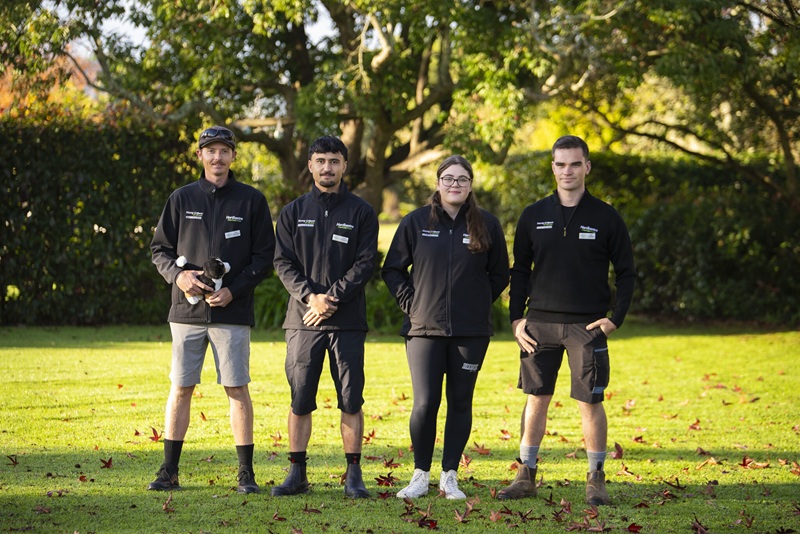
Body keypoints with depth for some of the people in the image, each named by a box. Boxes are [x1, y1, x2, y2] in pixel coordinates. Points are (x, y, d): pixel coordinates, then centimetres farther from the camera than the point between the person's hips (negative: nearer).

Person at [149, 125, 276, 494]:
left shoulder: (251, 201, 5)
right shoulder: (182, 199, 9)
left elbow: (264, 256, 3)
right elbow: (159, 248, 11)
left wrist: (234, 289, -10)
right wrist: (177, 274, -9)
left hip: (232, 311, -2)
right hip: (187, 310, 2)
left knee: (237, 389, -2)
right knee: (180, 388, 4)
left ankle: (246, 473, 3)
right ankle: (169, 471, 10)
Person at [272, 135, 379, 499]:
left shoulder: (361, 213, 6)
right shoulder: (293, 212, 11)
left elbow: (365, 263, -2)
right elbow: (283, 262, 3)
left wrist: (333, 298, -13)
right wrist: (310, 296, -13)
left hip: (347, 322, -1)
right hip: (302, 320, 1)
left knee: (351, 400, 0)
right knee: (300, 400, 2)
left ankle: (353, 475, 6)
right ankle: (297, 474, 9)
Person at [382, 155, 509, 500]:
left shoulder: (487, 225, 5)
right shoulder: (416, 222, 3)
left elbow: (500, 274, 14)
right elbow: (392, 269, 9)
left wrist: (478, 305, 6)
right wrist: (410, 303, 1)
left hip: (471, 331, 1)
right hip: (425, 328, -1)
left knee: (460, 403, 5)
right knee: (425, 403, -8)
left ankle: (450, 477, 14)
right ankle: (420, 476, 6)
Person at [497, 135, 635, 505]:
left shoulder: (606, 218, 0)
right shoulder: (534, 216, 6)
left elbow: (626, 273, 5)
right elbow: (519, 270, 13)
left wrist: (616, 318, -5)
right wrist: (516, 318, 3)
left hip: (587, 325, -2)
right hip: (540, 323, 2)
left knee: (590, 402, -2)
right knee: (536, 398, 6)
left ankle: (596, 480, 9)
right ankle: (526, 476, 15)